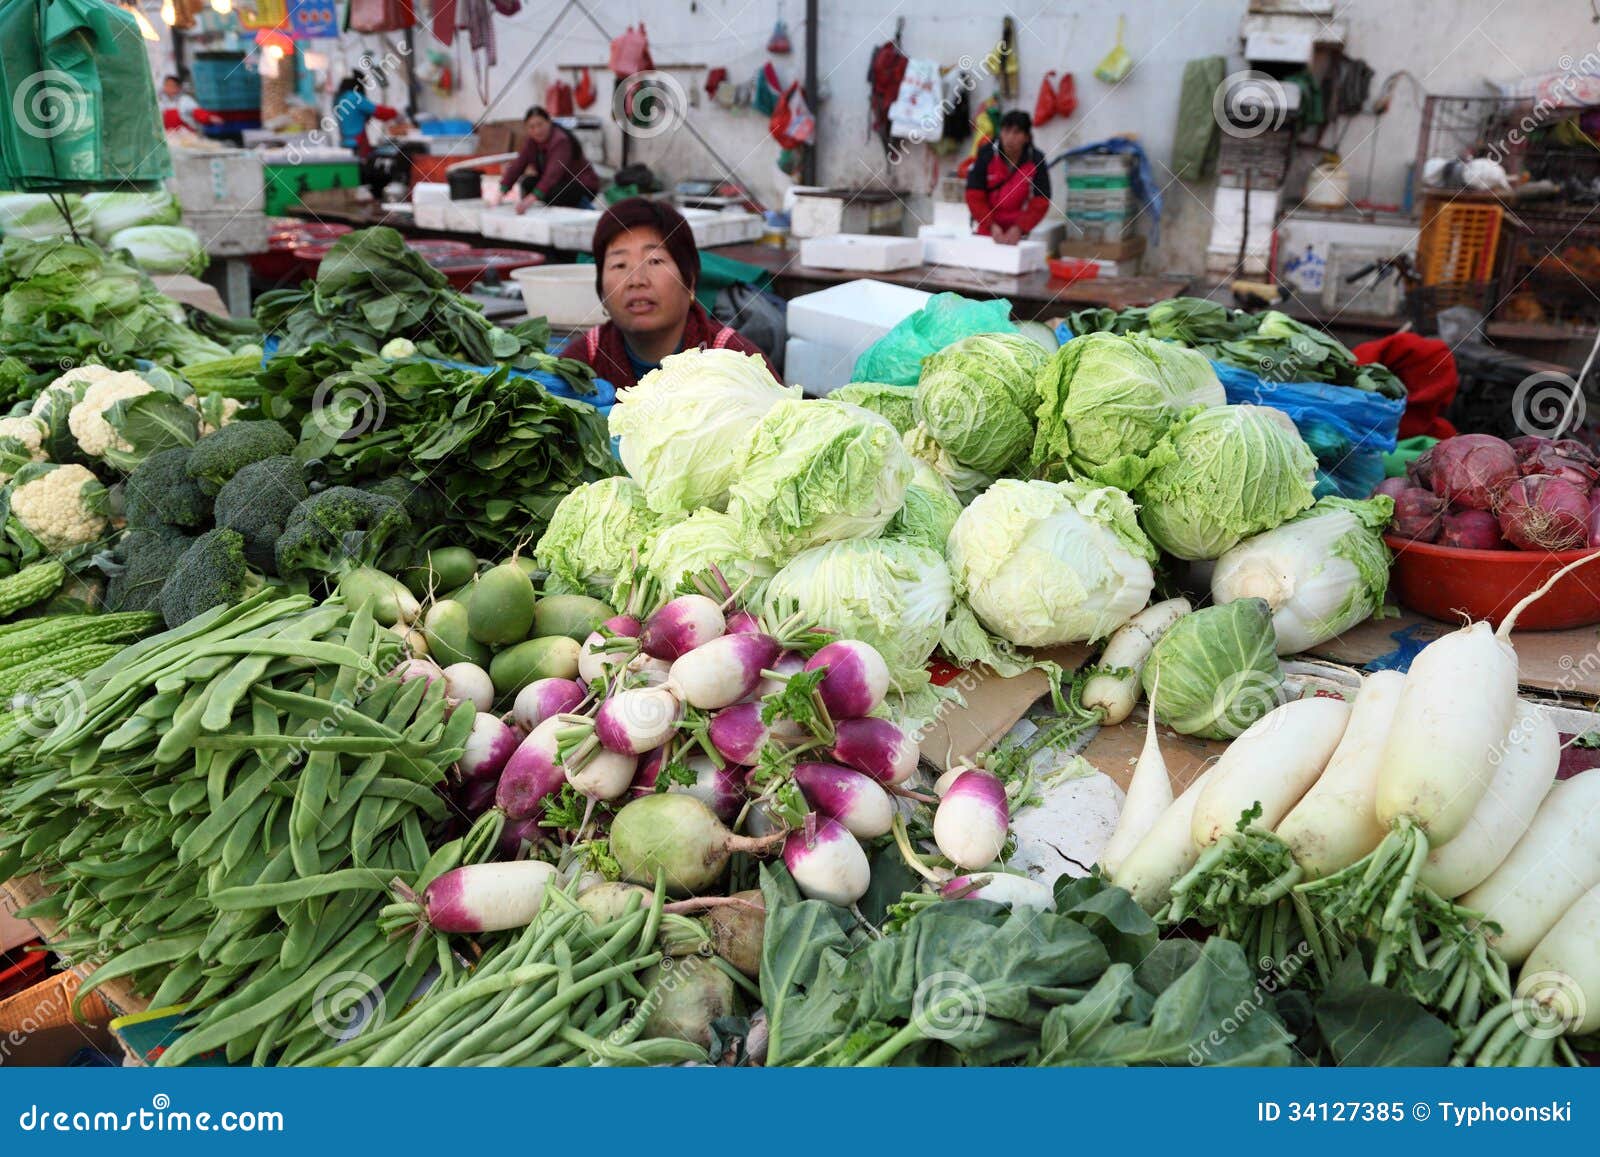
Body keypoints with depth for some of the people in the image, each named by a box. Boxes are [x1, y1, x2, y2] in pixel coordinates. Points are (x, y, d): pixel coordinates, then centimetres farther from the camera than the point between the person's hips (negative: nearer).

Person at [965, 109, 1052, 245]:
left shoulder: (1036, 161, -12)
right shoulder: (986, 154, -14)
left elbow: (1040, 203, -12)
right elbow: (974, 197, -14)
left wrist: (1018, 229, -26)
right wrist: (992, 226, -25)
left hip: (1017, 233, 0)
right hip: (984, 230, 0)